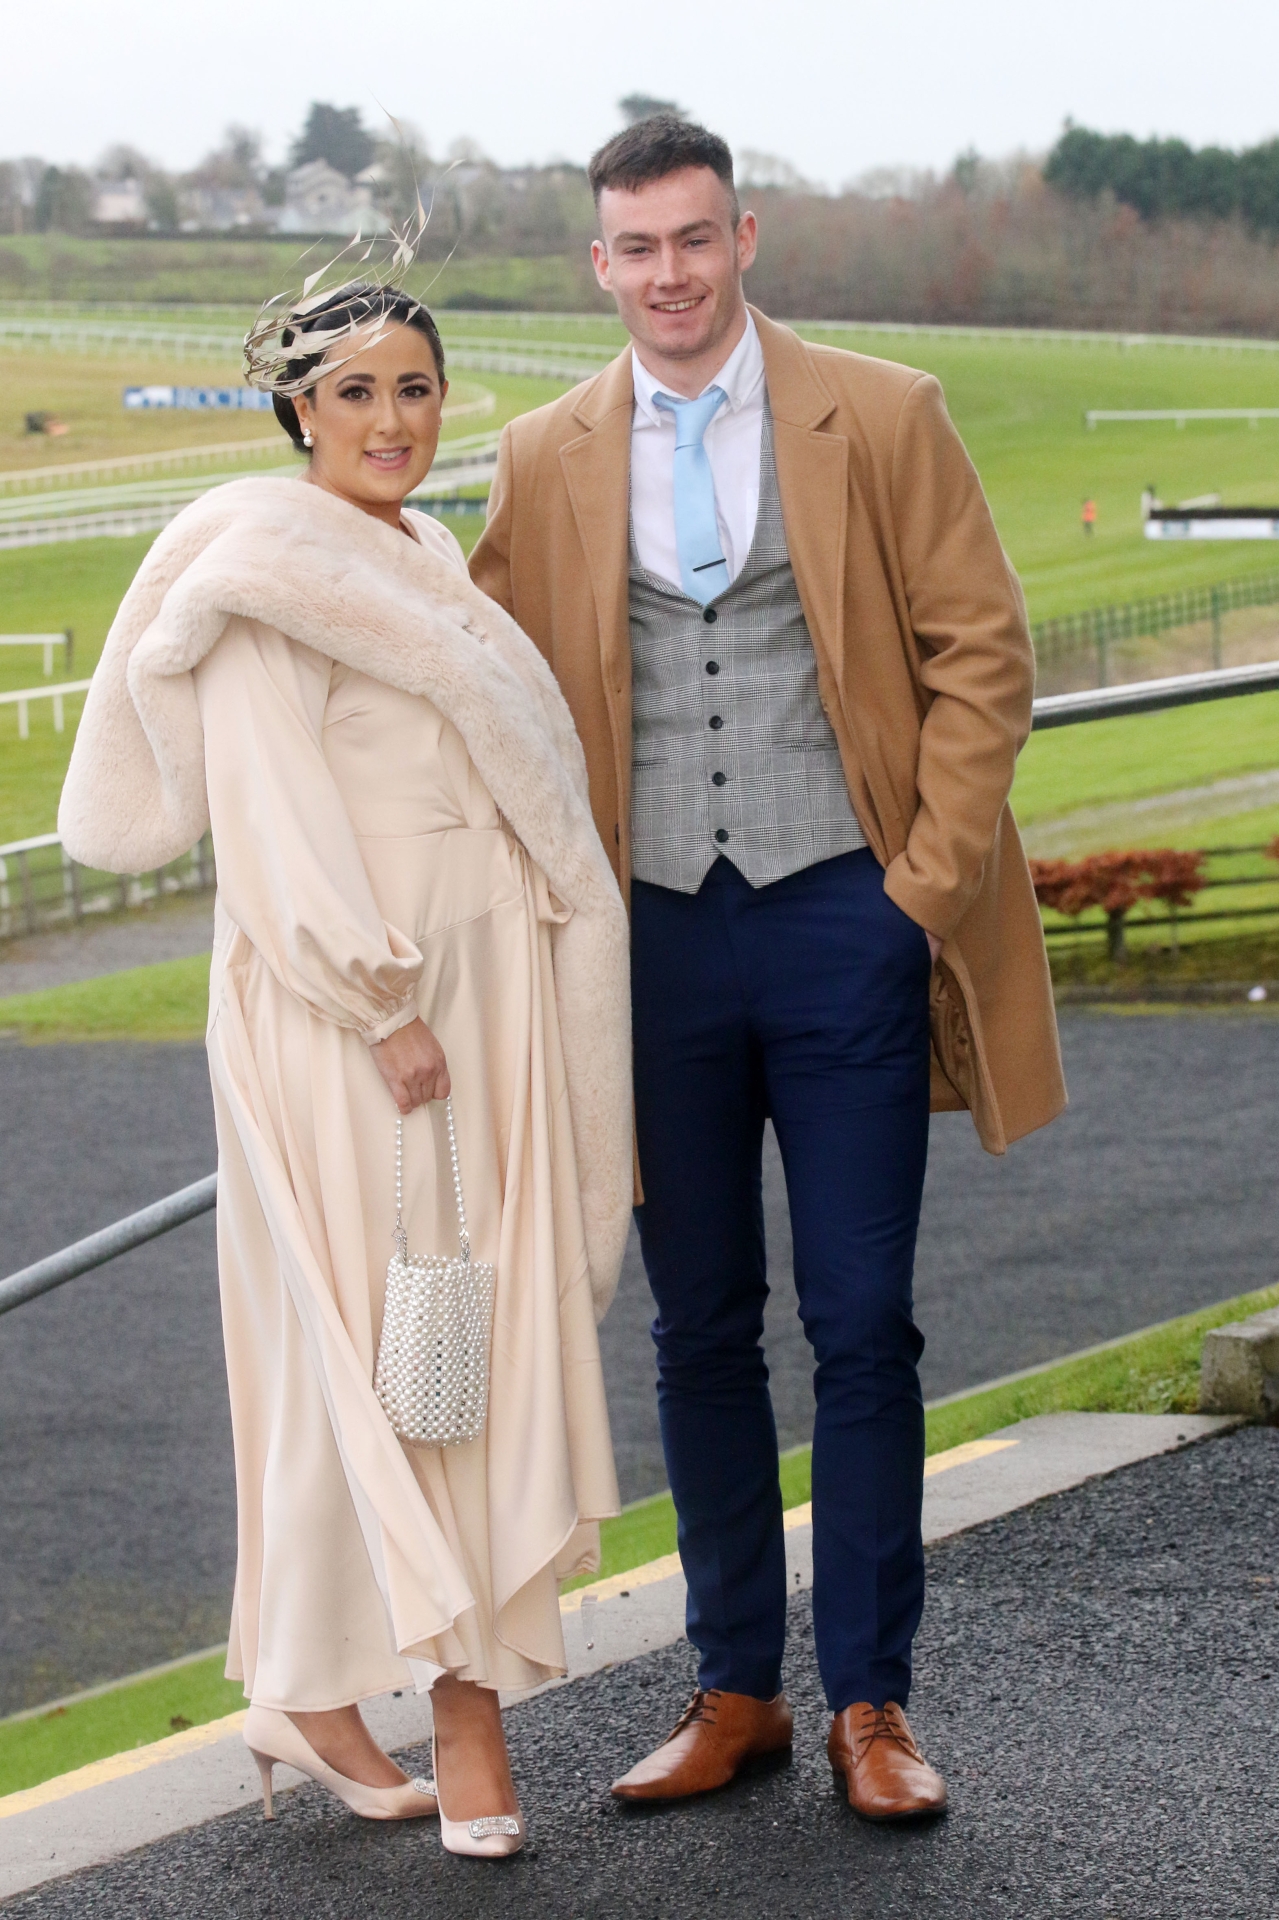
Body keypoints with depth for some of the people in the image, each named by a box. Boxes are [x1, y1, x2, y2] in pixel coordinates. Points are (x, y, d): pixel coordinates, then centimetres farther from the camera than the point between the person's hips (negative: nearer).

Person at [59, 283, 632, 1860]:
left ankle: (469, 1688, 4)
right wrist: (380, 1004, -20)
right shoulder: (268, 563, -8)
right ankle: (311, 1696, 6)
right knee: (373, 1345, -5)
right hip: (339, 1003, -8)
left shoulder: (426, 562, 18)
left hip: (486, 994, 8)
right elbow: (271, 813, -15)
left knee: (494, 1332, 2)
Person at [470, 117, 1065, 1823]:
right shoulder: (547, 461, 6)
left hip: (842, 921, -2)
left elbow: (982, 652, 0)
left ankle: (871, 1700, 10)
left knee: (861, 1323, 0)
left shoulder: (882, 417, -1)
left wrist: (930, 881, -6)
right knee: (700, 1329, 8)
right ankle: (736, 1691, 18)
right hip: (657, 934, 3)